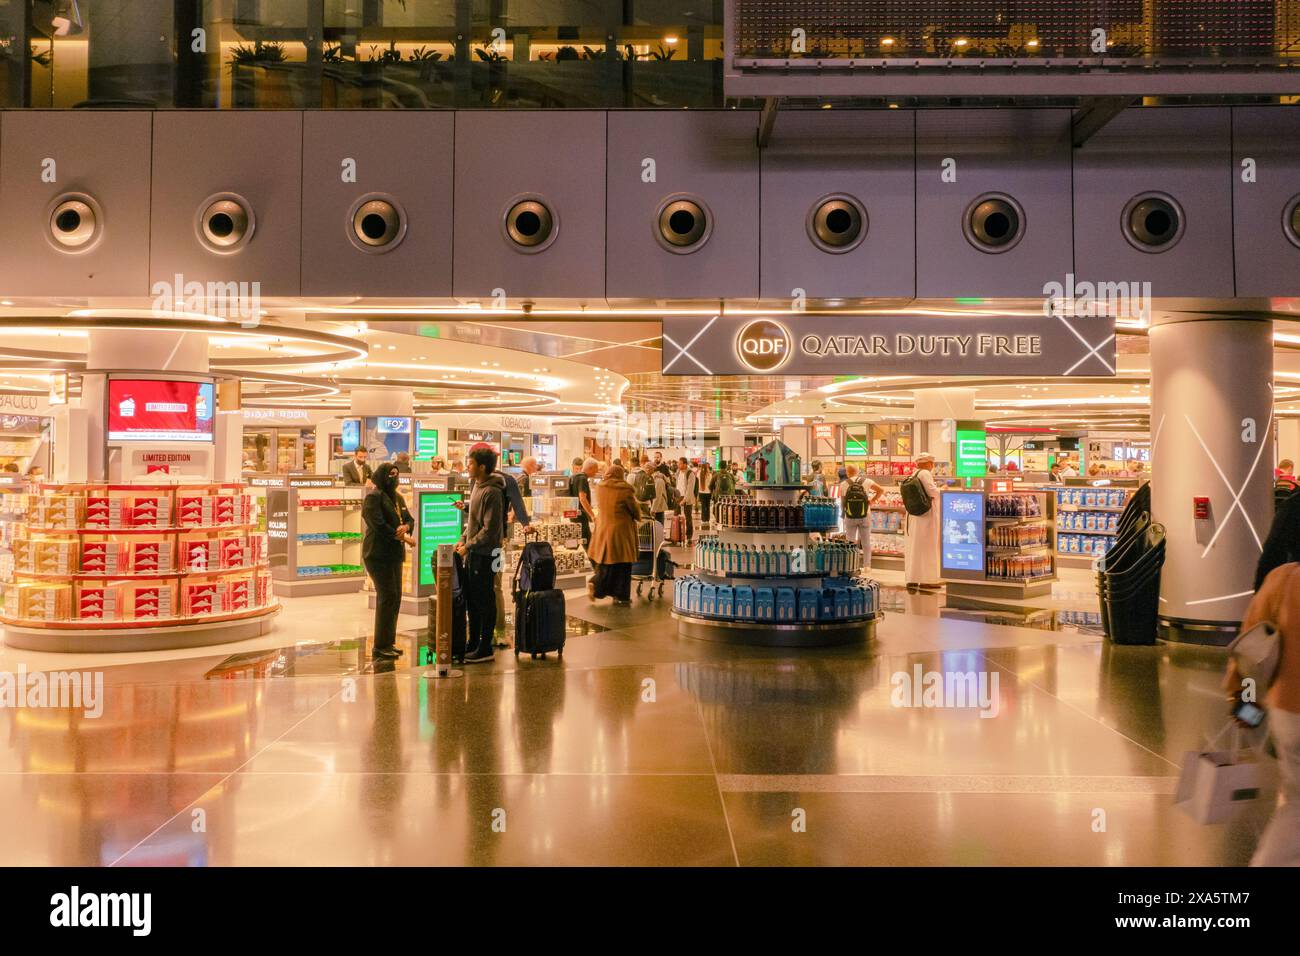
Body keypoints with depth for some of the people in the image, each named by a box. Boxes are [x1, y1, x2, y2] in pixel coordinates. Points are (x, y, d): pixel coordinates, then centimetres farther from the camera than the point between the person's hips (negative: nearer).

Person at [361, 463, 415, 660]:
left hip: (394, 554, 8)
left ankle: (389, 642, 16)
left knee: (395, 598, 8)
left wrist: (405, 527, -8)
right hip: (378, 554, -8)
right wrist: (405, 538, -14)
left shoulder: (397, 497, 16)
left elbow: (409, 520, 17)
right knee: (387, 597, -9)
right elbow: (379, 525, -18)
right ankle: (380, 646, -3)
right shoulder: (373, 497, -9)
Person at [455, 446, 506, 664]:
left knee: (484, 601, 0)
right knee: (472, 600, 17)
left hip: (485, 554, -10)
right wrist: (464, 539, 9)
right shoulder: (477, 486, 11)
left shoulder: (492, 492, -19)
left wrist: (468, 546, -15)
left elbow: (490, 529, -21)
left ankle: (485, 648, 9)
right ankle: (473, 643, 29)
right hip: (473, 553, 10)